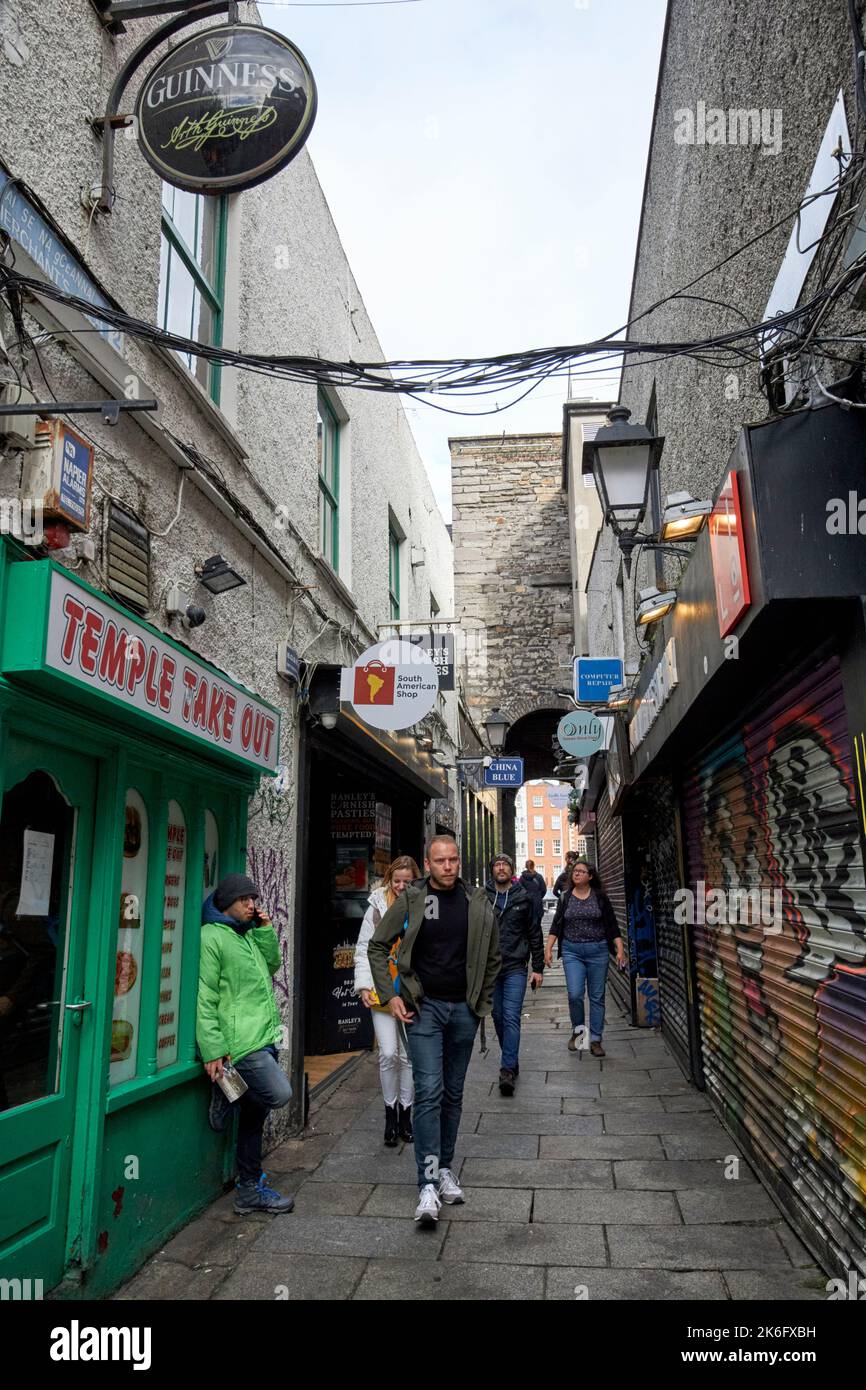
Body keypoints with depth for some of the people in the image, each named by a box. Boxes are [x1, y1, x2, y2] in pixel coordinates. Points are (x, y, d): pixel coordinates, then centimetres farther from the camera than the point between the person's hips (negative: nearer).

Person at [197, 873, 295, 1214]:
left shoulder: (248, 936, 18)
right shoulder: (211, 937, -10)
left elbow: (272, 966, 20)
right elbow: (205, 1000, -14)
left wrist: (266, 931, 7)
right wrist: (213, 1050, -17)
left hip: (264, 1039, 9)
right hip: (241, 1043, -9)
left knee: (255, 1112, 13)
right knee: (279, 1094, -19)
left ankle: (250, 1190, 23)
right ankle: (227, 1094, 5)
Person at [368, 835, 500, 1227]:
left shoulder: (478, 904, 0)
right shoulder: (410, 900, -7)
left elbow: (492, 958, 13)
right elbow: (377, 947, 2)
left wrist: (482, 1002, 8)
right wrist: (390, 995, -4)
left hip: (463, 1010, 3)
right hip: (423, 1007, -3)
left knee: (453, 1094, 13)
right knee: (429, 1091, -10)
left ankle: (445, 1168, 28)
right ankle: (428, 1185, -5)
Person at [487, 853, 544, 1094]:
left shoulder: (524, 898, 1)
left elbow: (535, 934, 5)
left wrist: (538, 968, 2)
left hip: (515, 968, -2)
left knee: (511, 1017, -11)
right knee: (498, 1017, 11)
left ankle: (507, 1069, -10)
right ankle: (512, 1061, 27)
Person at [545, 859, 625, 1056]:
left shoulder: (600, 897, 1)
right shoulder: (565, 898, 5)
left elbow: (612, 926, 3)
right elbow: (556, 925, 6)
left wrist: (620, 950, -4)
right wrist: (548, 949, -3)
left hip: (598, 951, 0)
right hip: (572, 951, 0)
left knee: (597, 997, 4)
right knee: (575, 994, -10)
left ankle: (595, 1040, 15)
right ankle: (577, 1029, 17)